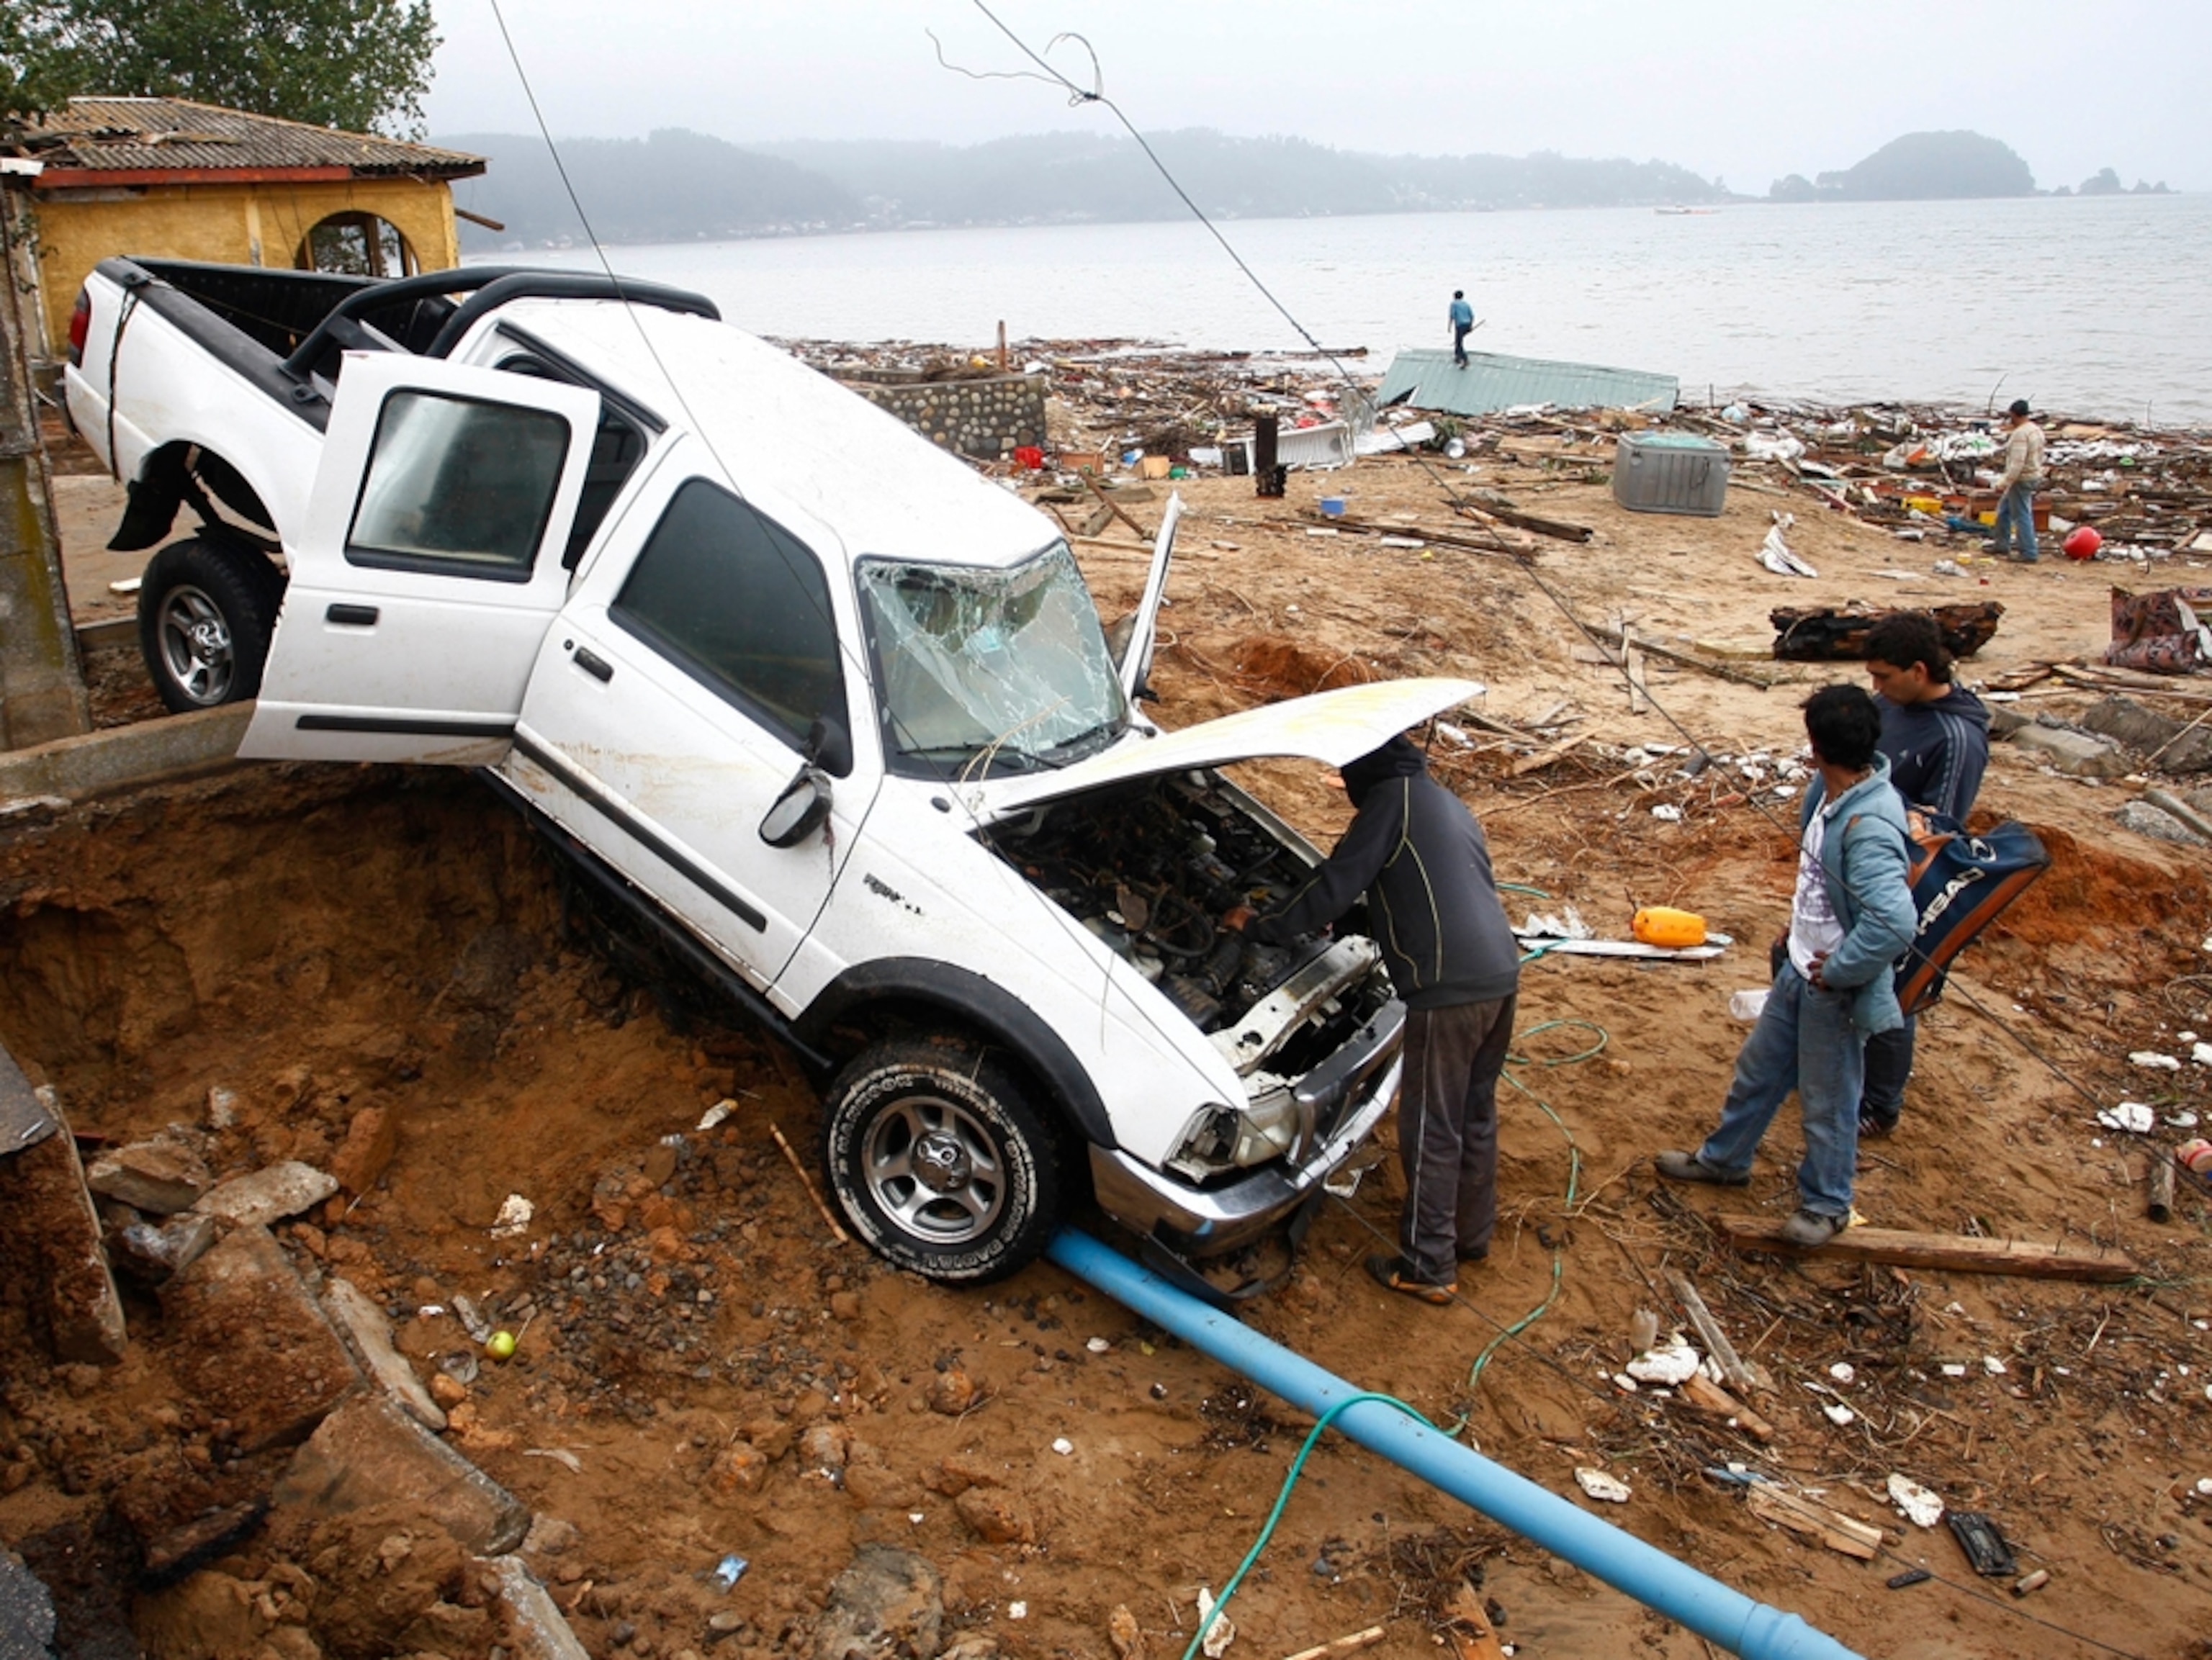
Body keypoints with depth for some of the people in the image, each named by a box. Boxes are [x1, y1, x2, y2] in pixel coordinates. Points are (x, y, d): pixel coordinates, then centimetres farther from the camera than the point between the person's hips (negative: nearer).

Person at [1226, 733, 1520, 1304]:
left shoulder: (1392, 799, -5)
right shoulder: (1445, 803, 22)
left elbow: (1335, 885, -7)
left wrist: (1260, 926, 5)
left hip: (1449, 987, -9)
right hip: (1500, 975, 9)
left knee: (1430, 1128, 2)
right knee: (1476, 1113, 22)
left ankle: (1427, 1268, 11)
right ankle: (1471, 1234, 37)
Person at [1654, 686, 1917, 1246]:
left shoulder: (1868, 826, -32)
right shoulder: (1832, 791, -5)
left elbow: (1894, 922, -40)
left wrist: (1836, 971, -26)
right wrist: (1800, 924, 10)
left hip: (1836, 990, -9)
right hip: (1800, 968, 9)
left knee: (1826, 1101, 13)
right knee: (1758, 1068, 24)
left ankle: (1826, 1205, 35)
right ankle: (1724, 1158, 45)